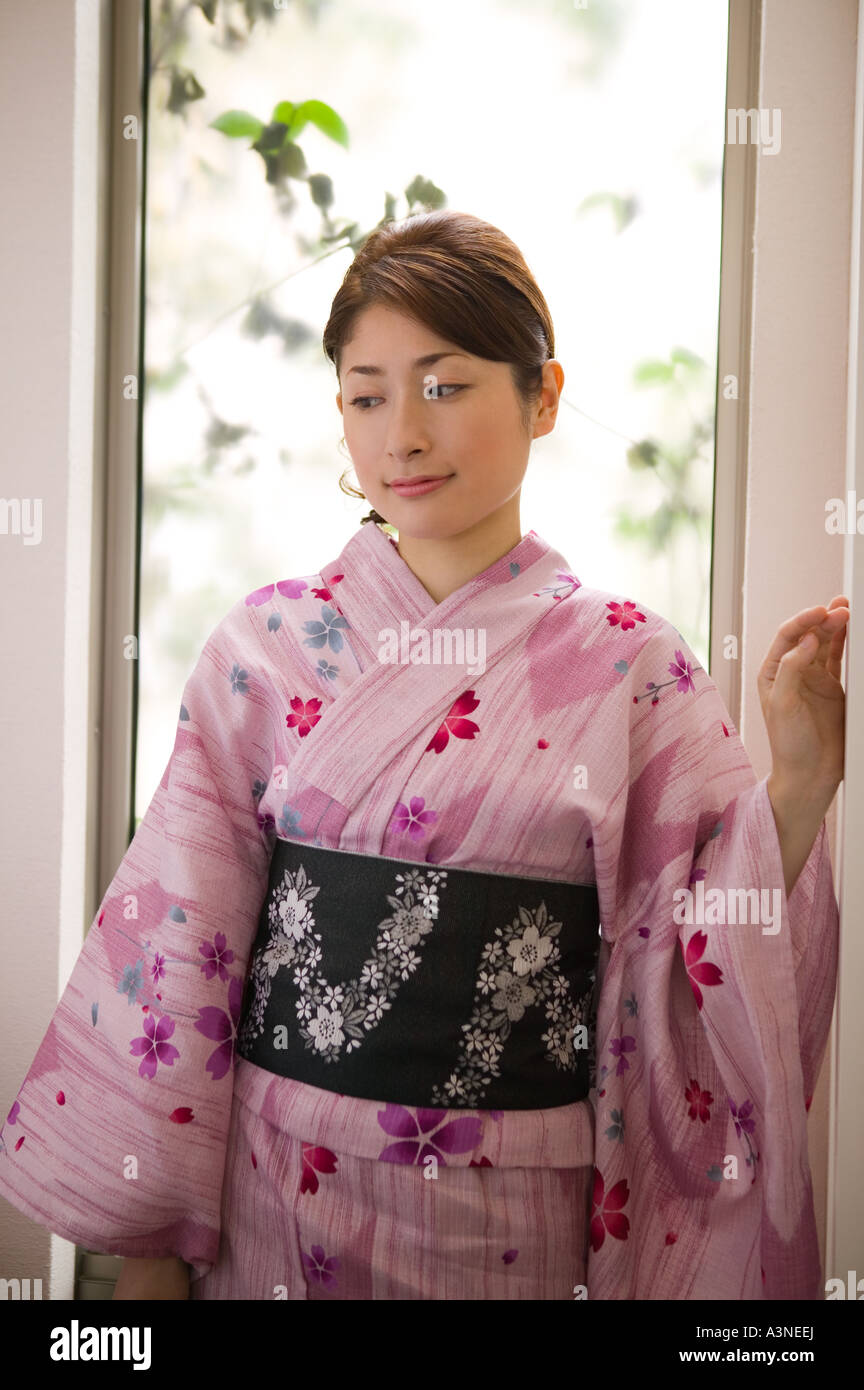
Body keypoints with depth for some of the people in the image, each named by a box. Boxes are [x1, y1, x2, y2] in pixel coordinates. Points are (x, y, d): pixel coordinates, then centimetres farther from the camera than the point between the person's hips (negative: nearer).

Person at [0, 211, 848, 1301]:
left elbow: (697, 978, -6)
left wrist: (797, 790, -21)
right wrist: (147, 1250, -2)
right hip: (282, 1194, 1)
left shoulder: (631, 665, -5)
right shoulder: (266, 645, -4)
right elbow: (173, 943, -3)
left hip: (520, 1219, 0)